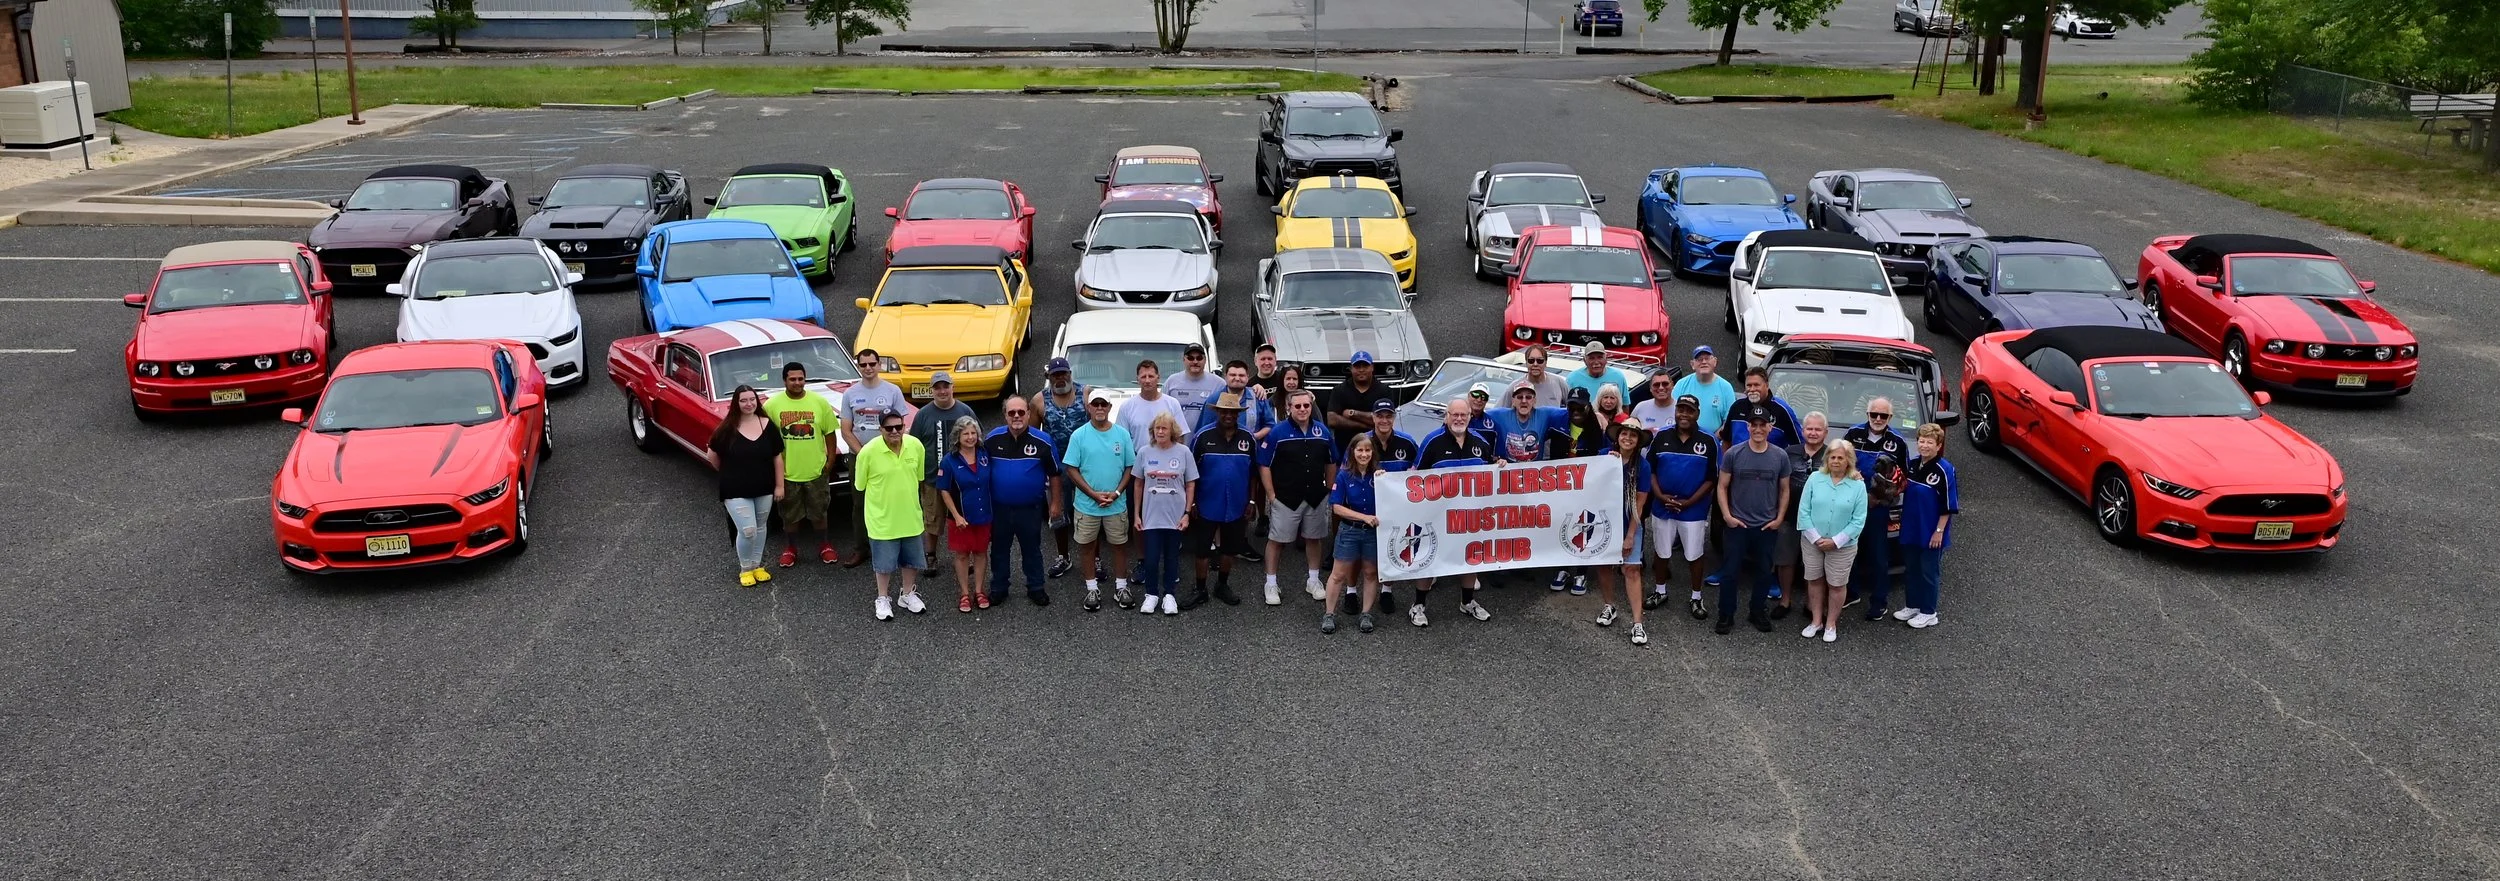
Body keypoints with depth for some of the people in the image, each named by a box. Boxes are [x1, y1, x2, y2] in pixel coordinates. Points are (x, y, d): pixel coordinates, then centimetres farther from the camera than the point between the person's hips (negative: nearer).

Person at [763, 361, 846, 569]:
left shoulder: (819, 402, -4)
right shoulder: (772, 405, -7)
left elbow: (830, 433, 2)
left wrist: (830, 460, -1)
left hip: (816, 470, 1)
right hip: (786, 472, -1)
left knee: (820, 513, 14)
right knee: (790, 515, 13)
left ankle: (825, 546, 32)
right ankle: (791, 548, 31)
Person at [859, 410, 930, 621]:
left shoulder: (916, 446, -9)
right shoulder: (869, 452, -20)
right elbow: (861, 485, -6)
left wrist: (906, 498, 11)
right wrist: (884, 500, 2)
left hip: (910, 516, 4)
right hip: (882, 518, -3)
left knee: (911, 558, 17)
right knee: (884, 561, 9)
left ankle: (909, 594, 37)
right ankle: (883, 599, 28)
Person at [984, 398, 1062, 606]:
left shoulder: (1042, 441, -10)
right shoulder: (992, 439, -6)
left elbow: (1054, 474, -1)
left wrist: (1055, 503, 0)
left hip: (1030, 508, -1)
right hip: (999, 507, 2)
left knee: (1032, 550, 13)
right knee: (999, 549, 15)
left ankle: (1035, 588, 27)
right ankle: (998, 588, 29)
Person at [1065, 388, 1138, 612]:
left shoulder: (1122, 434, -2)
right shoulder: (1079, 436, -6)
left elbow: (1130, 467, 1)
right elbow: (1071, 469, -6)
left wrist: (1116, 493, -12)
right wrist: (1094, 494, -14)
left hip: (1117, 505, 1)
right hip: (1087, 504, -1)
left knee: (1119, 544, 9)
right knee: (1088, 546, 8)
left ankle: (1121, 587, 22)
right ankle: (1092, 588, 20)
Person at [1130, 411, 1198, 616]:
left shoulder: (1183, 452, -4)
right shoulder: (1144, 453, -1)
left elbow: (1190, 485, 1)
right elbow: (1138, 484, 7)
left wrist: (1187, 513, -4)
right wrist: (1136, 514, 5)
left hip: (1176, 517, 0)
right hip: (1151, 516, 0)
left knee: (1172, 557, 10)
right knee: (1151, 558, 1)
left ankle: (1168, 595, 22)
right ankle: (1151, 594, 18)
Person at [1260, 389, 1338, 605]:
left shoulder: (1322, 431, 3)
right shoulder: (1277, 432, -9)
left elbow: (1331, 464, 13)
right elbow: (1264, 466, -9)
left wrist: (1330, 490, 9)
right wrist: (1271, 495, -11)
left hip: (1316, 498, 4)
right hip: (1285, 498, -4)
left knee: (1313, 538, 14)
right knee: (1277, 540, 1)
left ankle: (1312, 580, 28)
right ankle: (1271, 584, 10)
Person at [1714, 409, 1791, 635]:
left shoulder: (1780, 456, -1)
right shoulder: (1733, 454, -7)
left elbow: (1784, 490, 7)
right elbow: (1722, 487, -1)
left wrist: (1779, 518, -1)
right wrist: (1727, 516, -8)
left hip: (1768, 526, 2)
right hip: (1738, 524, -2)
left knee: (1764, 572, 12)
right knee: (1731, 571, 1)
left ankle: (1756, 611, 28)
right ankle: (1726, 615, 12)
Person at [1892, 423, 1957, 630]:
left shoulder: (1944, 470, -18)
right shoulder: (1913, 465, 3)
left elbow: (1948, 505, -16)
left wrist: (1939, 531, -17)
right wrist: (1900, 488, -3)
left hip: (1931, 533, -7)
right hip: (1910, 529, 7)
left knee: (1929, 572, 5)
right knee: (1910, 569, 17)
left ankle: (1928, 613, 17)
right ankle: (1912, 606, 32)